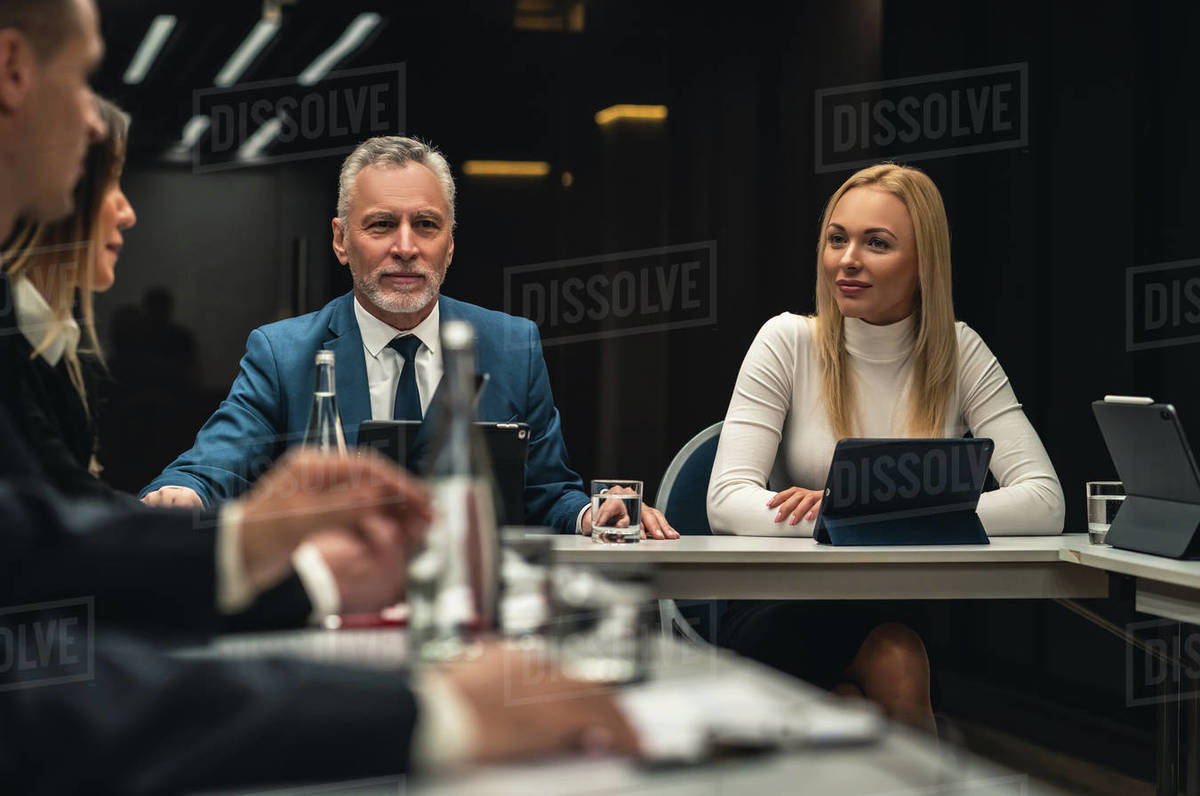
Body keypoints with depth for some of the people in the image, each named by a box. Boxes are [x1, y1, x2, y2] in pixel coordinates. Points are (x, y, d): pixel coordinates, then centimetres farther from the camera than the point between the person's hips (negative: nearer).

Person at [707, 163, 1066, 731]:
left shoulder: (960, 354, 2)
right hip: (783, 614, -1)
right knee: (894, 662, -32)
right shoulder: (788, 342, 0)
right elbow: (728, 502, -11)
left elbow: (1043, 504, -10)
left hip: (910, 612, 1)